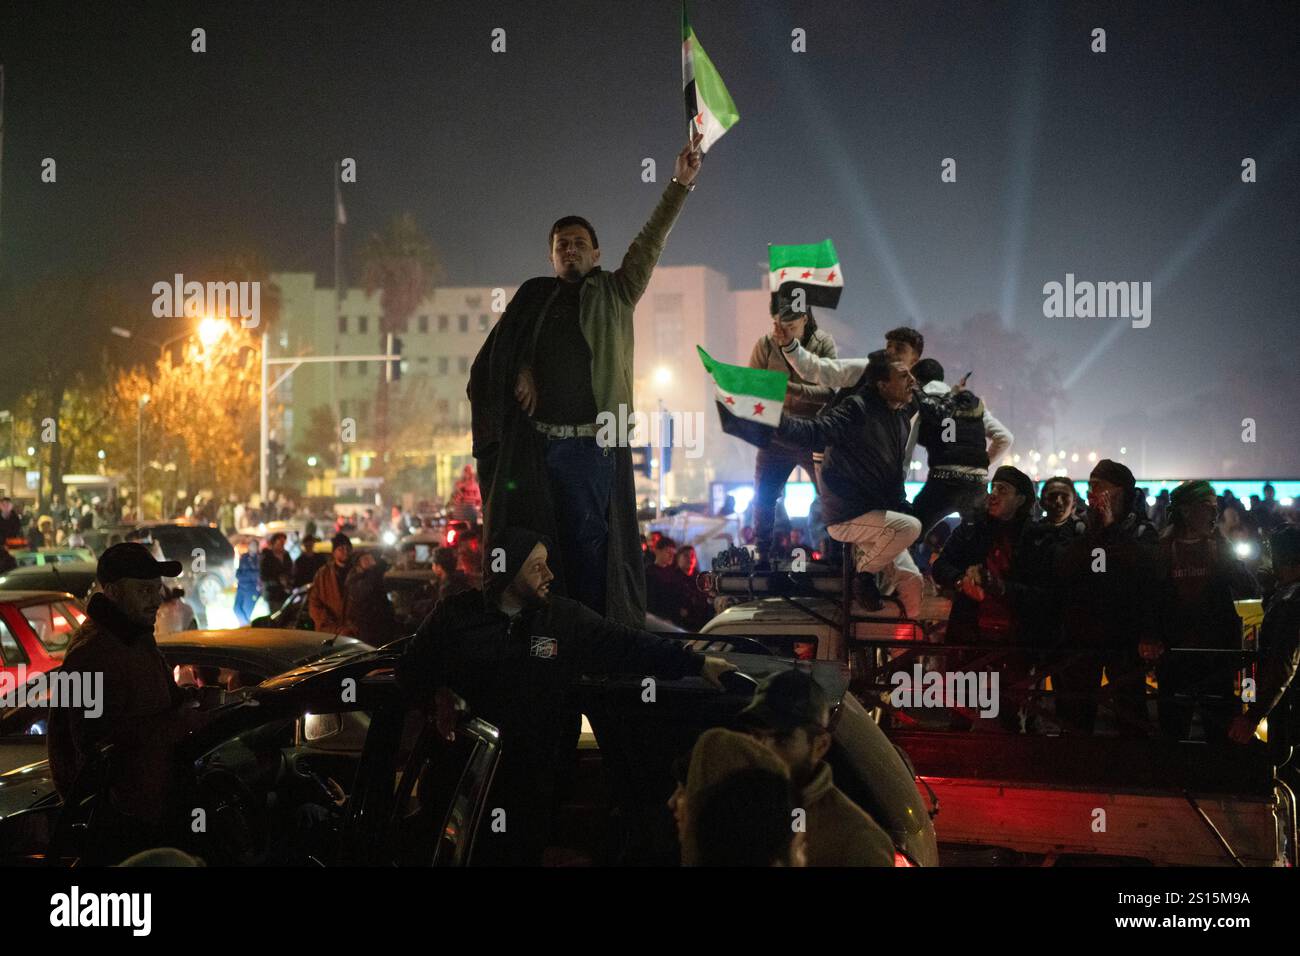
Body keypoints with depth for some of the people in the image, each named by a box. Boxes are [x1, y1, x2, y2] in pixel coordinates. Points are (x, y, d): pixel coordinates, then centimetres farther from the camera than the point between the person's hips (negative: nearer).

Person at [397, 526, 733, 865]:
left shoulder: (566, 618, 0)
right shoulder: (454, 616, -3)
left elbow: (627, 644, -1)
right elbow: (411, 672, 7)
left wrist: (696, 662, -4)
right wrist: (438, 696, -12)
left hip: (532, 777, 1)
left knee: (523, 854, 10)